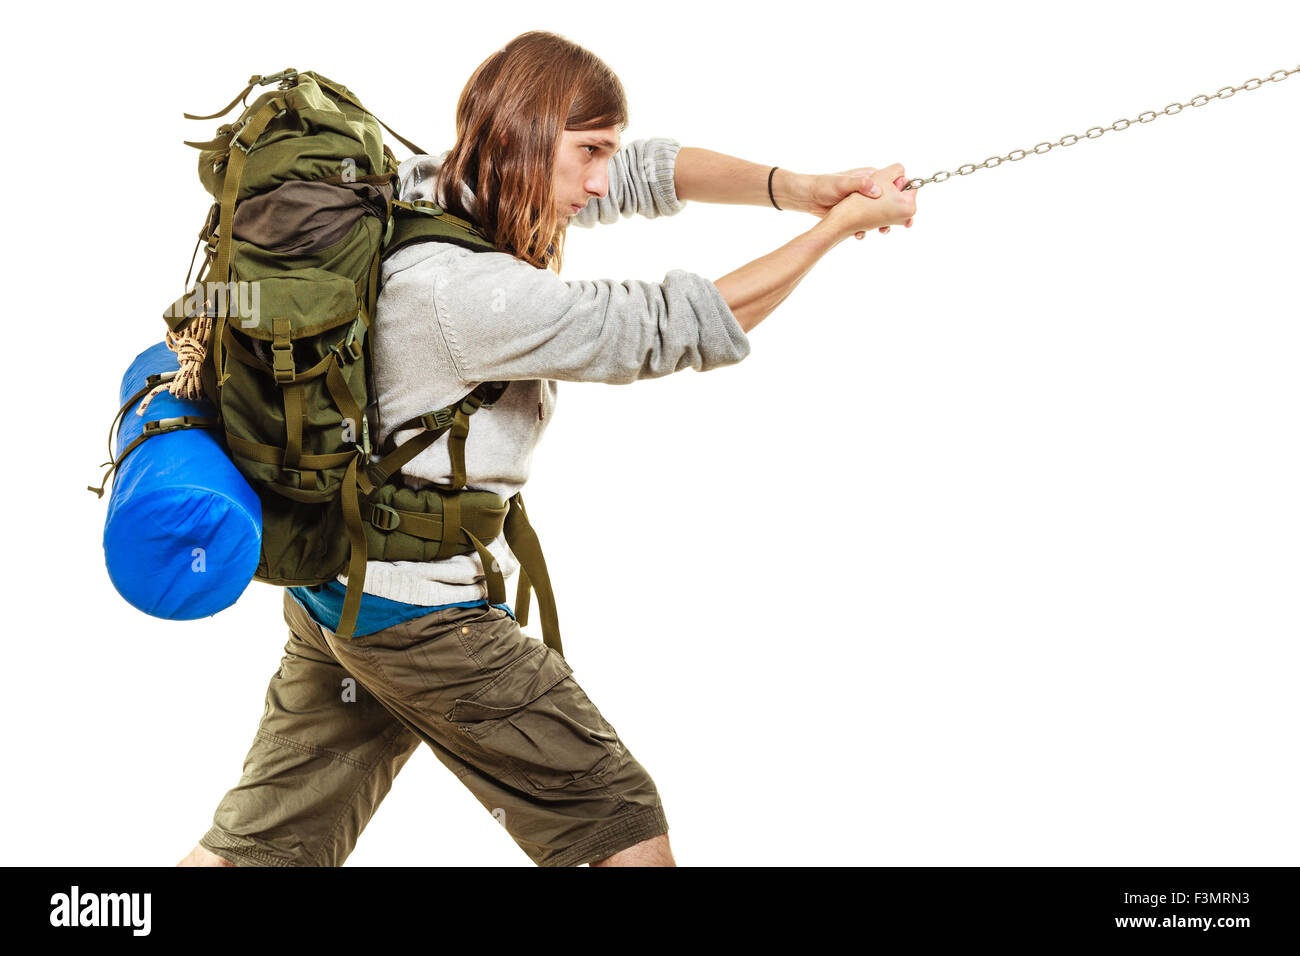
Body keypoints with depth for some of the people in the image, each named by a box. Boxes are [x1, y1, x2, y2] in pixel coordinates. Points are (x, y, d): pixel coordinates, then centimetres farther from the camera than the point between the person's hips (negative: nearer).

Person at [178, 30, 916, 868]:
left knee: (259, 846, 17)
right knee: (625, 827, 5)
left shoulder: (427, 190, 1)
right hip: (426, 619, -9)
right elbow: (678, 327, -21)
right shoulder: (468, 290, -26)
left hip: (329, 594, 9)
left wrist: (797, 187, -6)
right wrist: (838, 227, -13)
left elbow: (644, 174, 4)